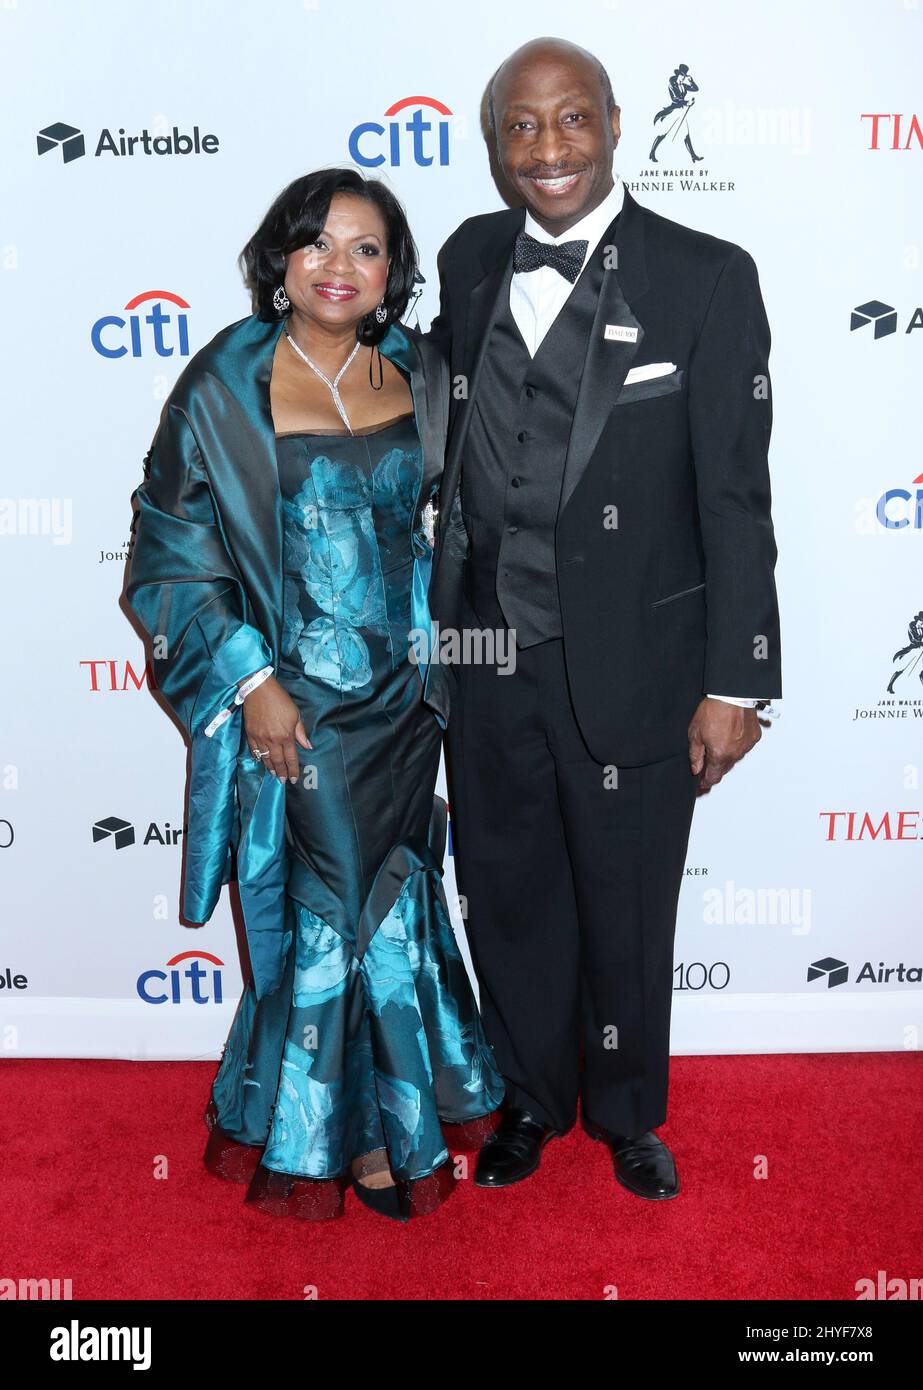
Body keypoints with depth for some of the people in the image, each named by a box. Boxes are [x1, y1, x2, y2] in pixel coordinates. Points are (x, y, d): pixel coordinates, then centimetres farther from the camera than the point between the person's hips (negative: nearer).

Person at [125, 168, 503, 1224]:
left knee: (390, 903, 15)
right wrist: (251, 681, -14)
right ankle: (351, 1132, 31)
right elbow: (173, 551, -8)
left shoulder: (420, 376, 3)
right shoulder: (226, 386, -8)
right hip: (293, 703, -4)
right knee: (335, 913, 8)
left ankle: (379, 1112, 38)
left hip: (403, 694, 4)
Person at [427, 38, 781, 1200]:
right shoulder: (468, 260, 4)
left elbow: (736, 495, -9)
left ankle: (628, 1115, 41)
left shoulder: (707, 278, -9)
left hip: (633, 665, -3)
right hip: (488, 657, 4)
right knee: (508, 896, 18)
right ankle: (531, 1098, 44)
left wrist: (735, 681, -10)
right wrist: (442, 618, 10)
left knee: (628, 910, 14)